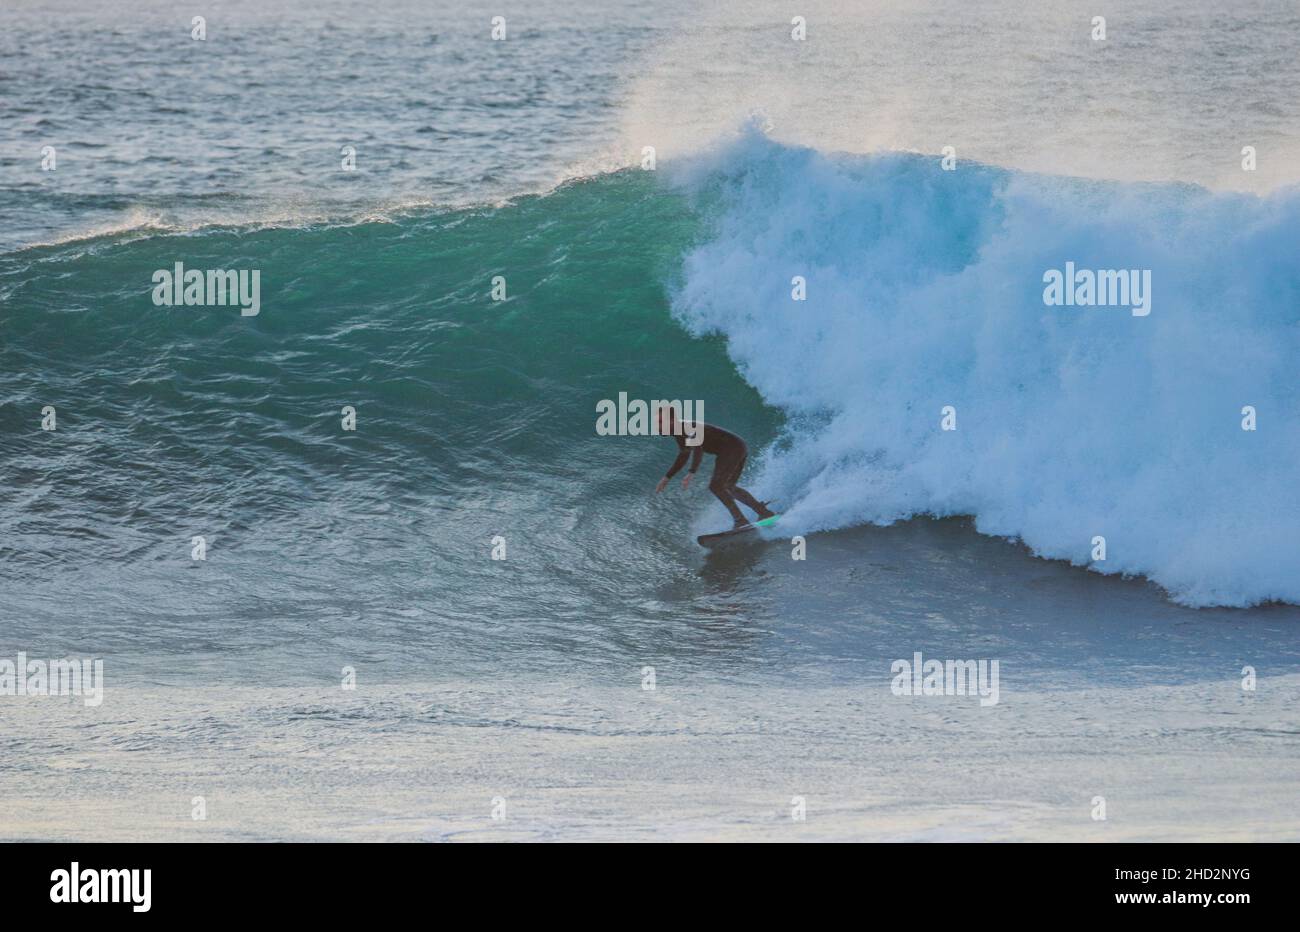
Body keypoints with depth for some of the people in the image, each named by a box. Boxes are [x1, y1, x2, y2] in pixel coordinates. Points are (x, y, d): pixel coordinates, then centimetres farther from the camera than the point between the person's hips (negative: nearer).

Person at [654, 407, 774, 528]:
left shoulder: (687, 428, -20)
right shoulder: (679, 433, 11)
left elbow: (698, 449, -36)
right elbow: (683, 457, 25)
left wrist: (691, 474, -47)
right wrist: (666, 478, 24)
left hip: (733, 449, -10)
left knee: (715, 486, -16)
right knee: (728, 487, 21)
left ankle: (741, 521, -17)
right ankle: (764, 511, 23)